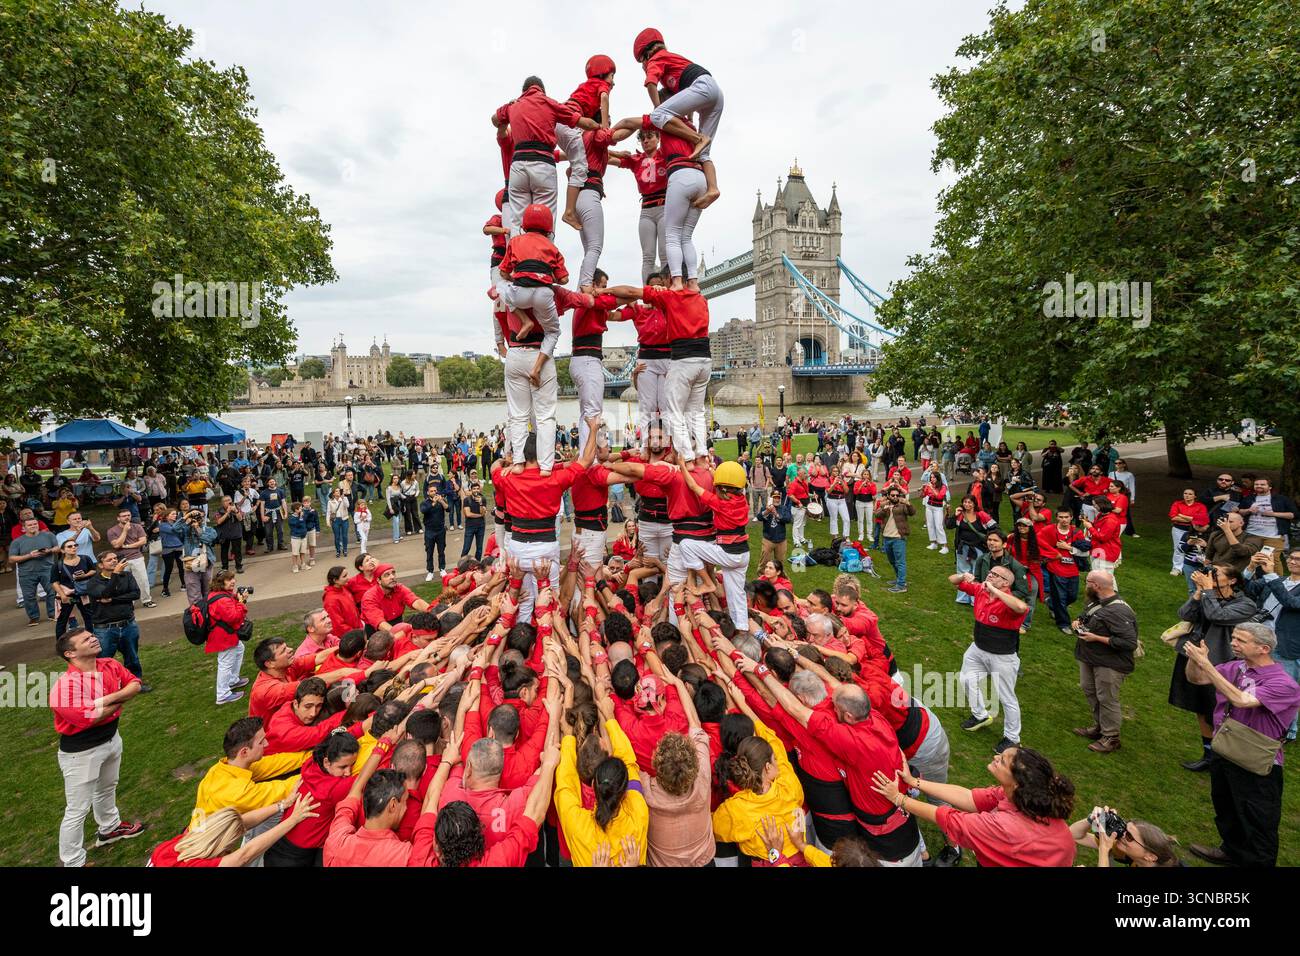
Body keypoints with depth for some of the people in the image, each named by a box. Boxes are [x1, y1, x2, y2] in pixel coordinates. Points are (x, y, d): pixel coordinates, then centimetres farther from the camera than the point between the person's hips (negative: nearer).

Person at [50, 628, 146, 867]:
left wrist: (109, 698, -25)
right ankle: (72, 862, 21)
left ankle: (109, 828, 54)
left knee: (107, 789, 31)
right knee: (77, 810, 5)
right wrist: (120, 700, -16)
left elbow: (135, 684, -7)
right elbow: (89, 718, -31)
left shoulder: (110, 665, -6)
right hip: (81, 753, -8)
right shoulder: (65, 685, -29)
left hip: (112, 739, 8)